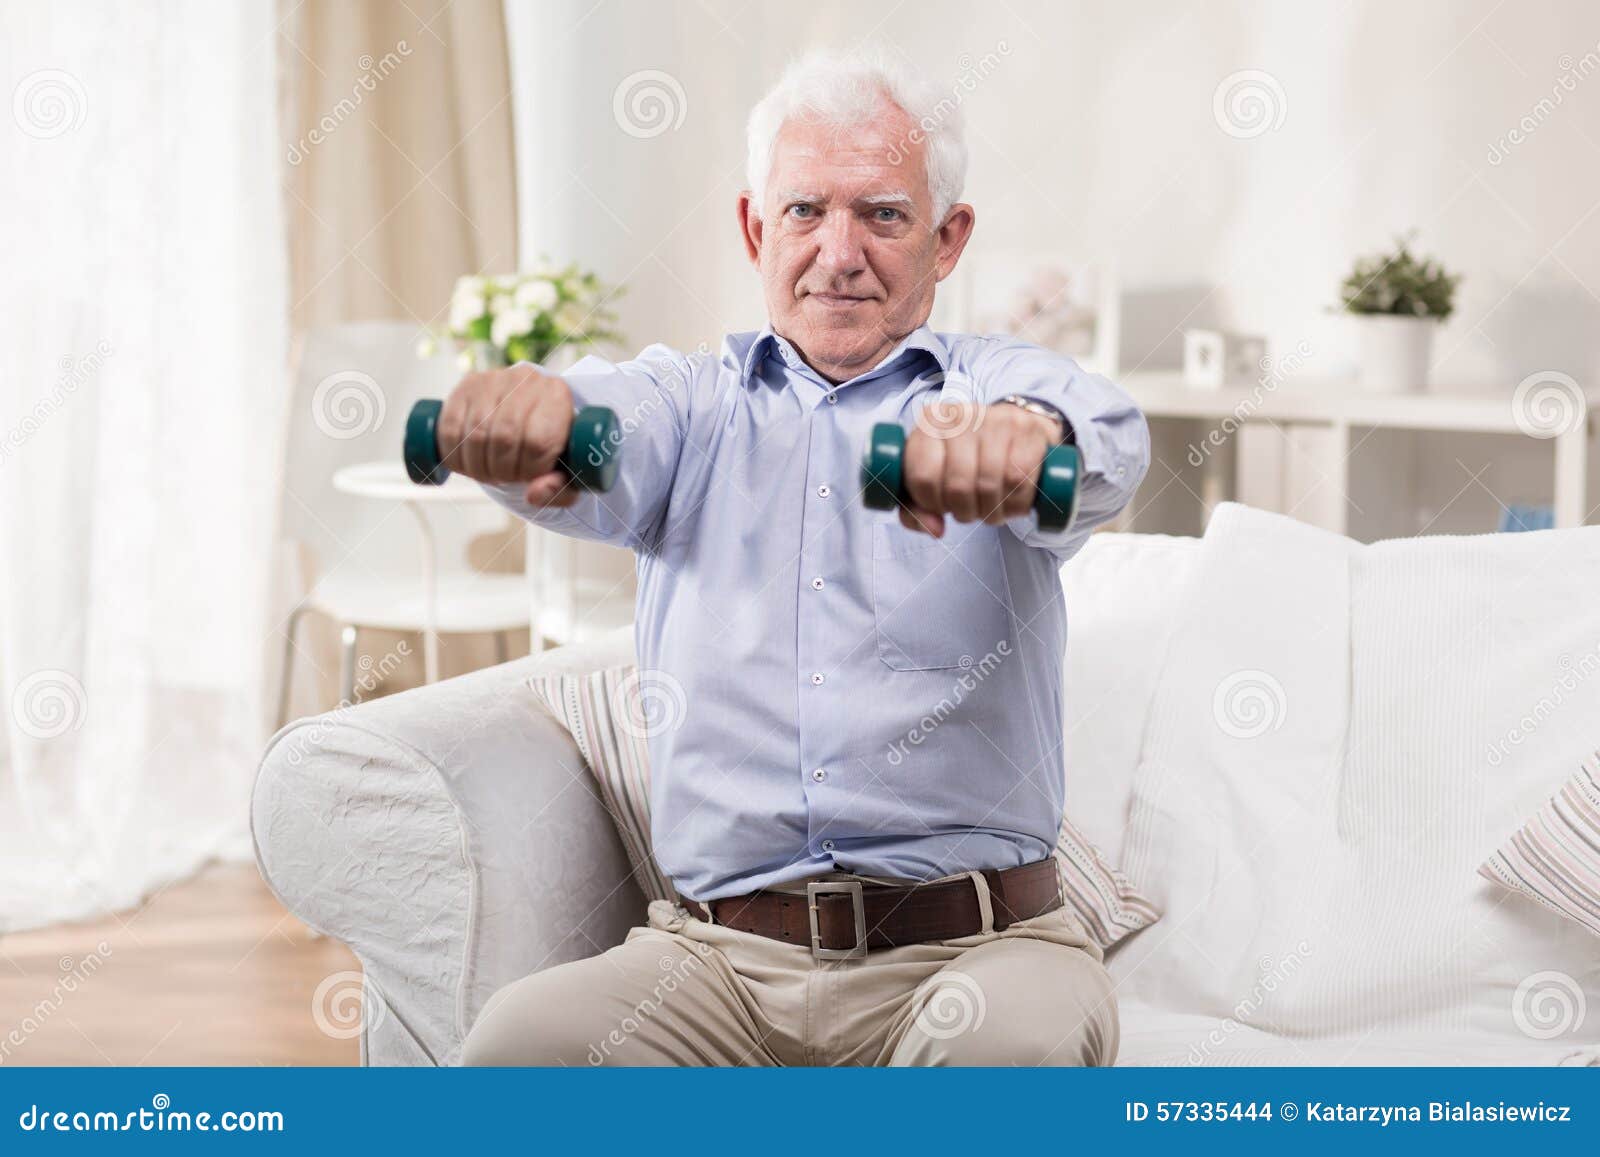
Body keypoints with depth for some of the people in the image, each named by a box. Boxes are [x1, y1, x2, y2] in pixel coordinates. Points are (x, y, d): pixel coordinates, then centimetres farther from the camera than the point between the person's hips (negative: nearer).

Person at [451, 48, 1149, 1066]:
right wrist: (524, 411, -35)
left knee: (1020, 1041, -34)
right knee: (521, 1039, -24)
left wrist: (1023, 433, -41)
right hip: (717, 953, 2)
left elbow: (1106, 440, -14)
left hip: (975, 942, -1)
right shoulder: (694, 402, 15)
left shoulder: (999, 386, 10)